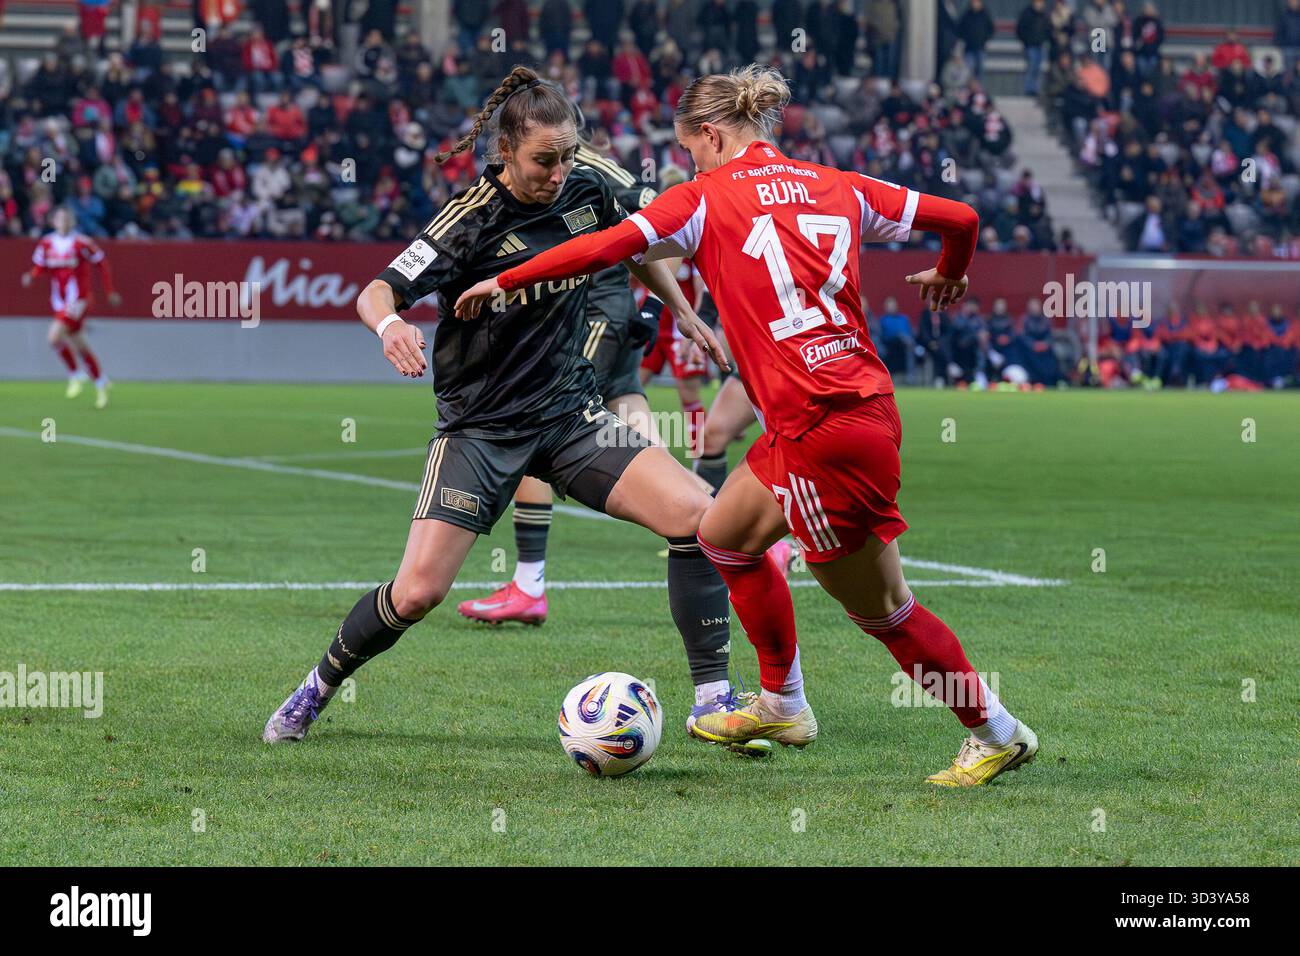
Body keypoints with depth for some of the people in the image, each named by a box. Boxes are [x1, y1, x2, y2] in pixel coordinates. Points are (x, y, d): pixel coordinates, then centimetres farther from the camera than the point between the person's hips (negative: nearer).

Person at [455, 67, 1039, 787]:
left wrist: (502, 282, 1)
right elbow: (959, 217, 12)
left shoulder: (708, 197, -5)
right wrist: (948, 275, 35)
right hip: (863, 398, 8)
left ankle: (997, 734, 13)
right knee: (725, 536, 24)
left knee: (881, 609, 5)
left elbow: (605, 248, -11)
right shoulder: (836, 187, 10)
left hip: (826, 427, -8)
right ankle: (782, 706, 34)